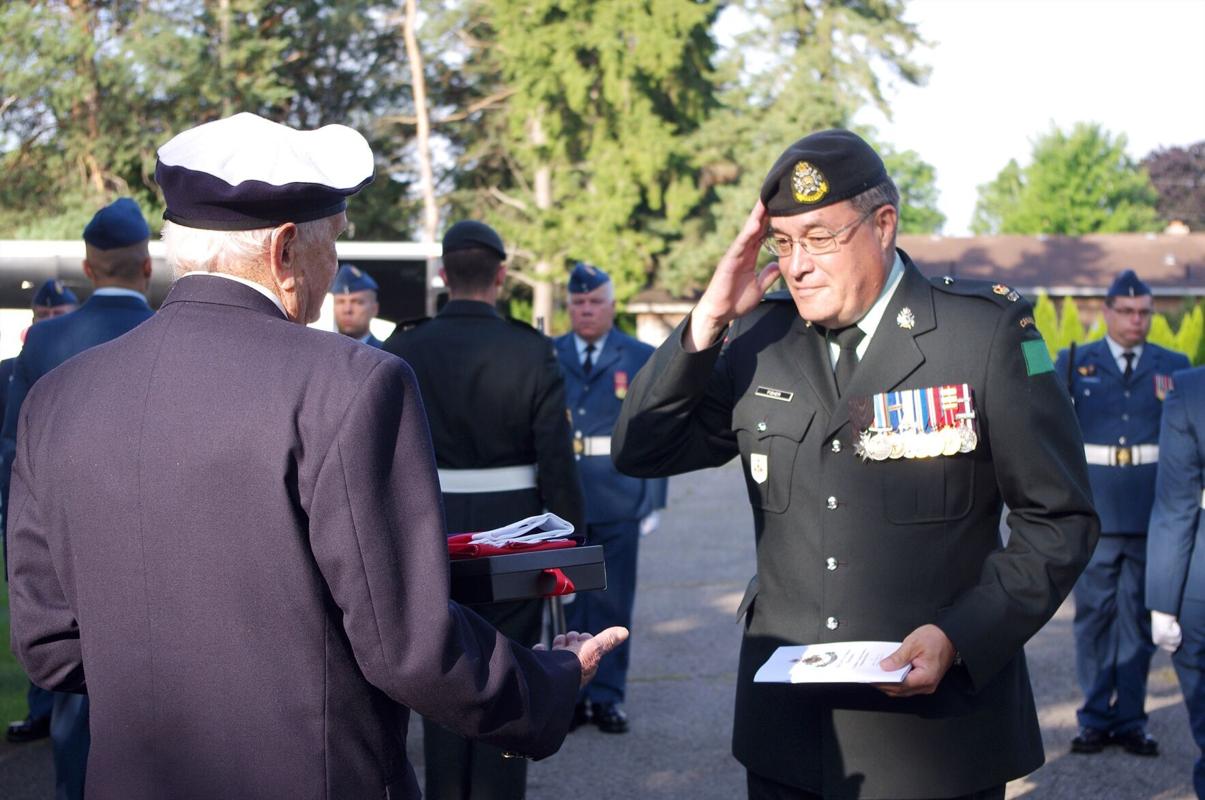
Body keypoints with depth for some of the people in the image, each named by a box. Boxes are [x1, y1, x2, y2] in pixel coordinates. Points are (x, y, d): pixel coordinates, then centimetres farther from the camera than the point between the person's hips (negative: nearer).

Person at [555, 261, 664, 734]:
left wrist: (652, 497, -1)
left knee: (613, 602, 4)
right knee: (566, 601, 5)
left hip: (617, 499, -1)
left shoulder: (643, 359, 5)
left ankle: (607, 695, 12)